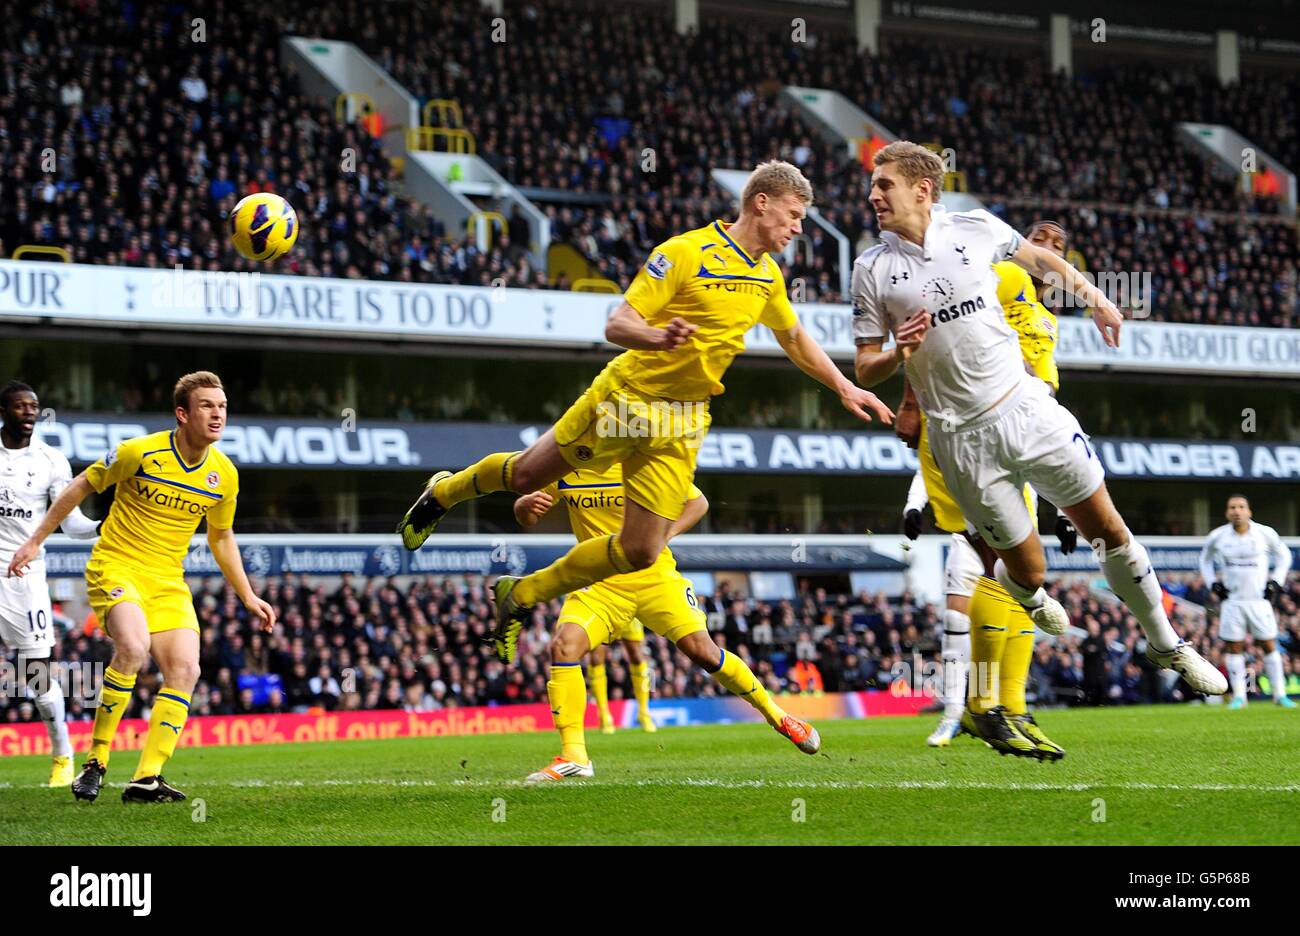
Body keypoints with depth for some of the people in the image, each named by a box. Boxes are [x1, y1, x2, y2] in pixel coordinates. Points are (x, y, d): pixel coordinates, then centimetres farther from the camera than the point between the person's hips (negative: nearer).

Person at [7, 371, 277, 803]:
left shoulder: (224, 474, 1)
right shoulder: (140, 452, -14)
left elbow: (221, 537, 18)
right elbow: (82, 486, 0)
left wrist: (248, 596, 17)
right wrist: (35, 541, 2)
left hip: (168, 581, 5)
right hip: (116, 567, -5)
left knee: (185, 670, -13)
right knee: (134, 645, -31)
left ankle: (146, 779, -9)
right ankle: (95, 760, -18)